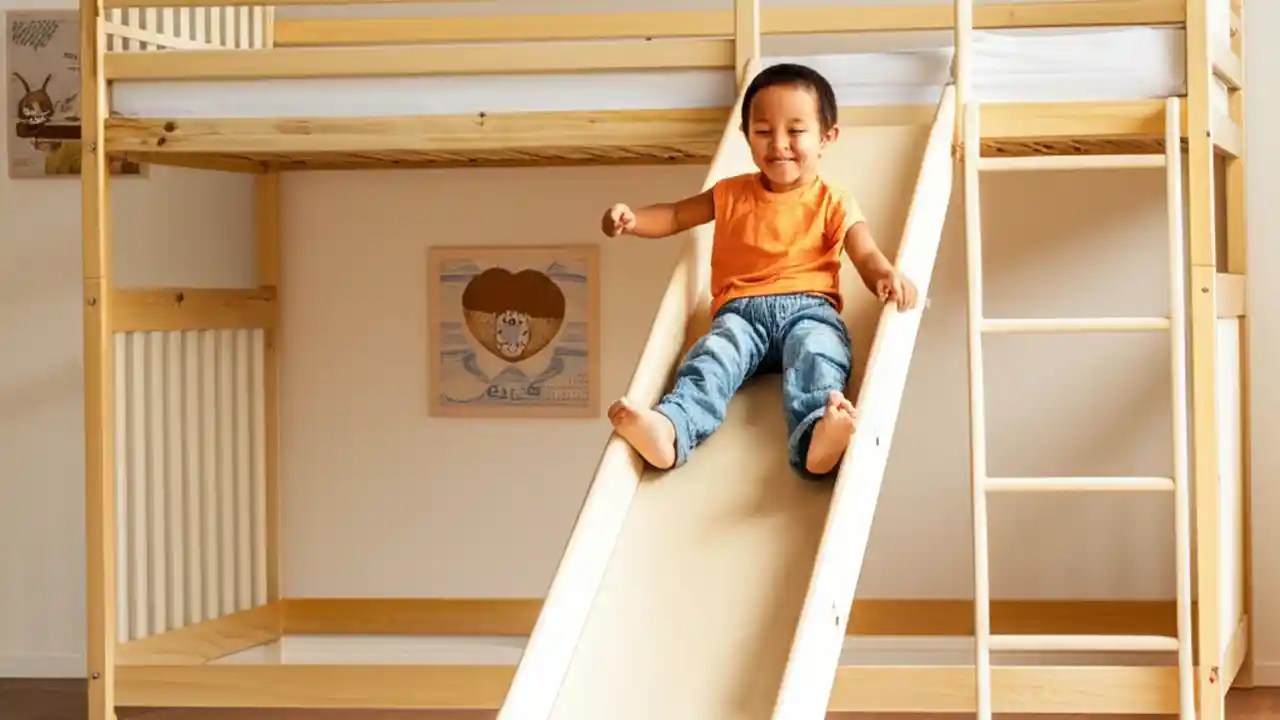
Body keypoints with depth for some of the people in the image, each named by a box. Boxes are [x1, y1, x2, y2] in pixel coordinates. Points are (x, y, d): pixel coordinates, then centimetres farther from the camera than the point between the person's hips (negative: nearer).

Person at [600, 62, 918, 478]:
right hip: (741, 311, 2)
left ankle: (813, 437, -66)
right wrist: (631, 219, 6)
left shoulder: (833, 204, 14)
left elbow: (866, 256, 4)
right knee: (712, 358, -31)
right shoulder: (732, 194, 22)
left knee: (817, 355, -36)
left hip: (808, 307, -2)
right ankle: (670, 430, -60)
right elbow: (675, 216, 28)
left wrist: (887, 276, -22)